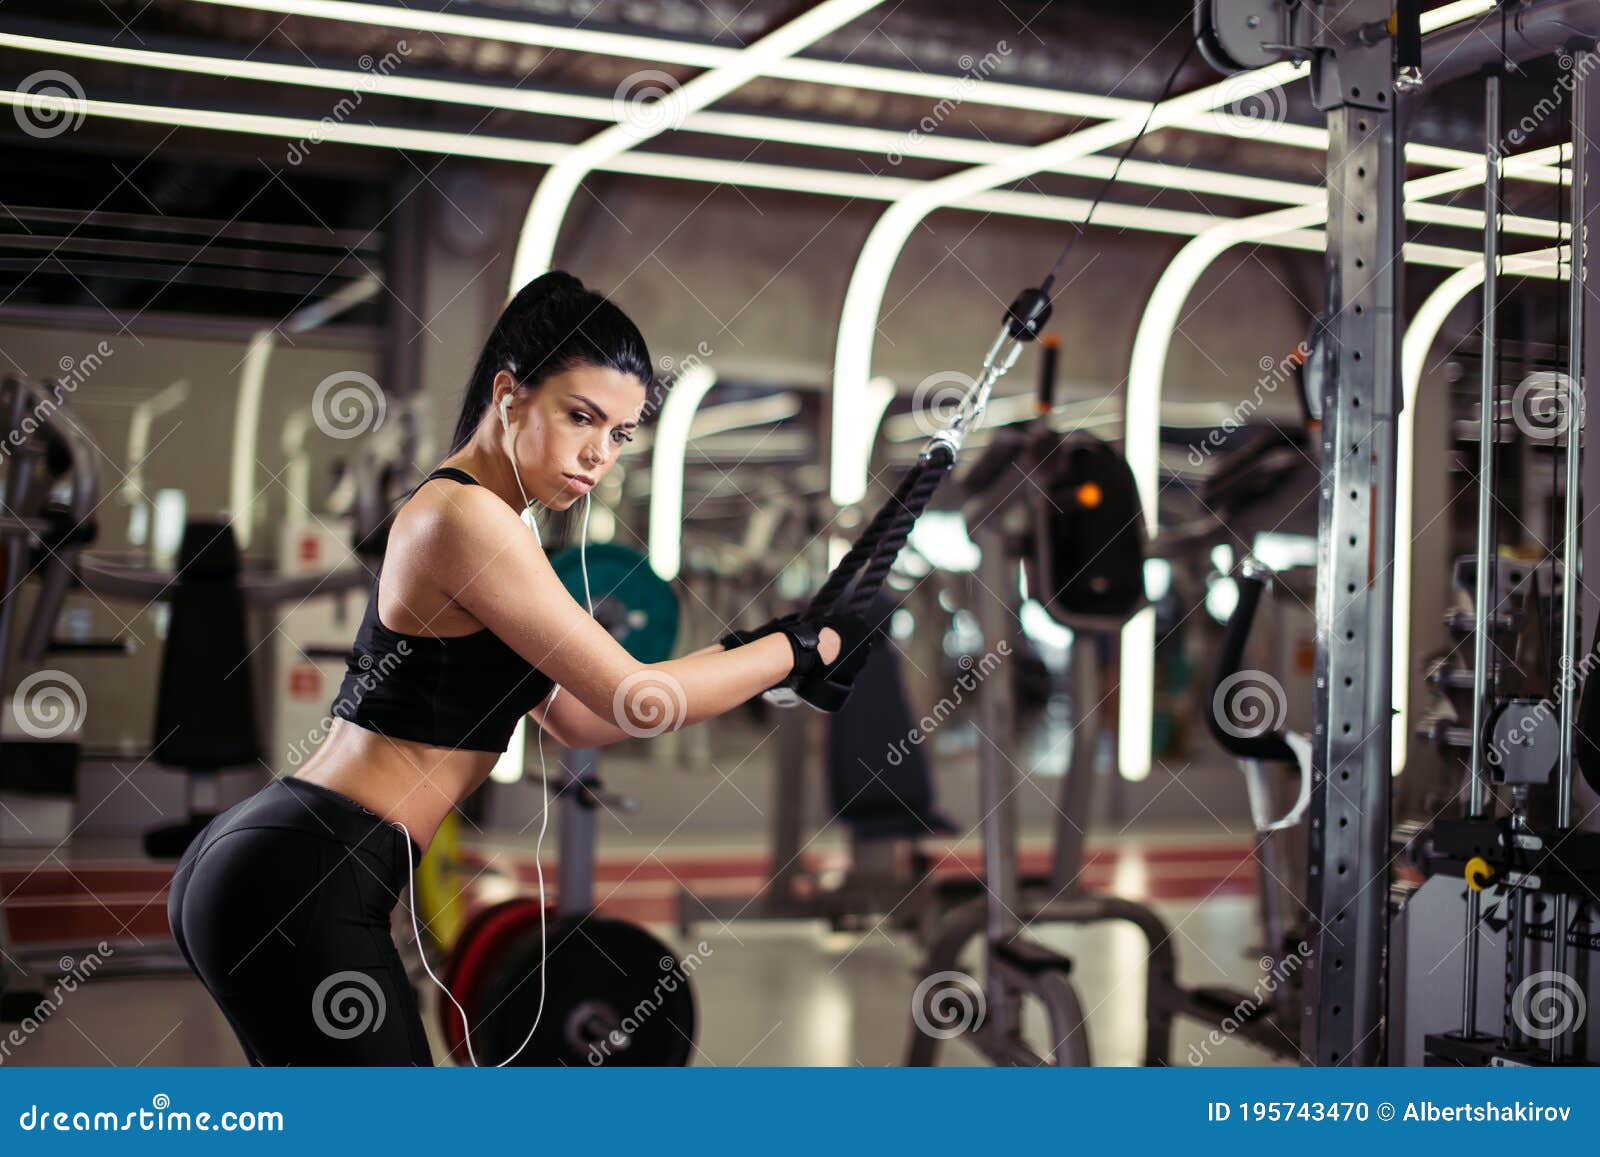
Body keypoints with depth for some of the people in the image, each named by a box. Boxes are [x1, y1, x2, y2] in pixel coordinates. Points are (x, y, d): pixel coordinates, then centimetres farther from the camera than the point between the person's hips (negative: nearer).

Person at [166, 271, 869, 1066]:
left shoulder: (467, 516, 16)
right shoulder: (466, 517, -15)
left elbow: (578, 718, 18)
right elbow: (633, 697, -15)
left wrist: (750, 648, 16)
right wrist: (806, 647, -2)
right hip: (298, 885, -11)